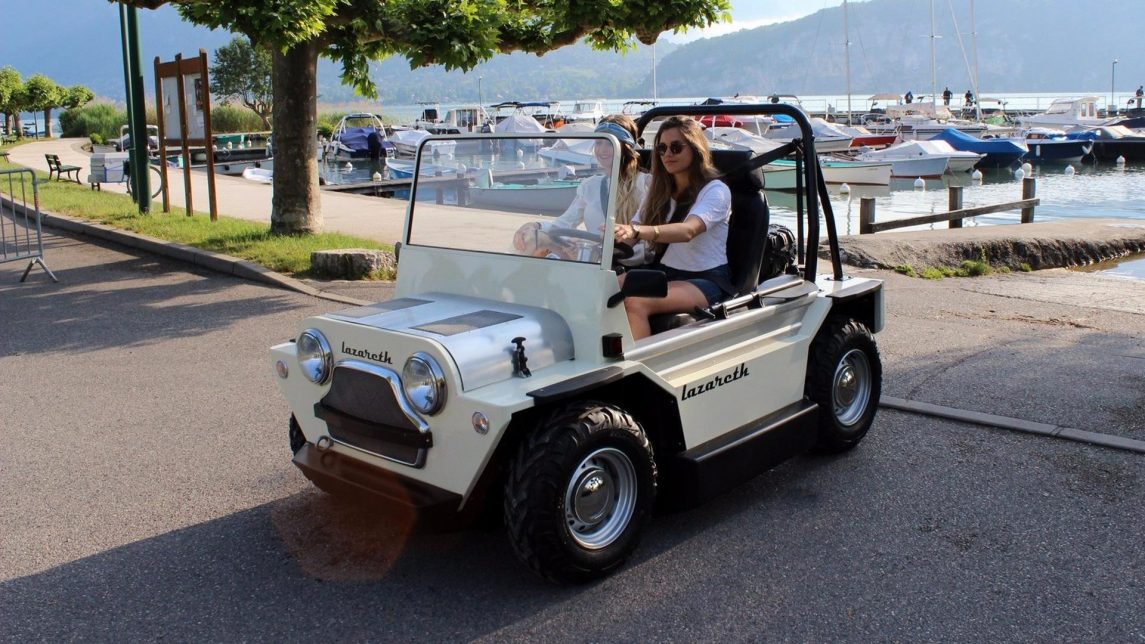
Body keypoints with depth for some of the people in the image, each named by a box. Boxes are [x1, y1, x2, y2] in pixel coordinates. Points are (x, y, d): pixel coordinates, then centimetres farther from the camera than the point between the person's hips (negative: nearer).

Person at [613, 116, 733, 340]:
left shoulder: (716, 190, -8)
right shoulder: (659, 190, 15)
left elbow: (688, 231, -28)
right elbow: (633, 232, 5)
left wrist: (636, 231, -44)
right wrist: (612, 233, -19)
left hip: (706, 280, -6)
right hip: (663, 272, 6)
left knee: (636, 303, -32)